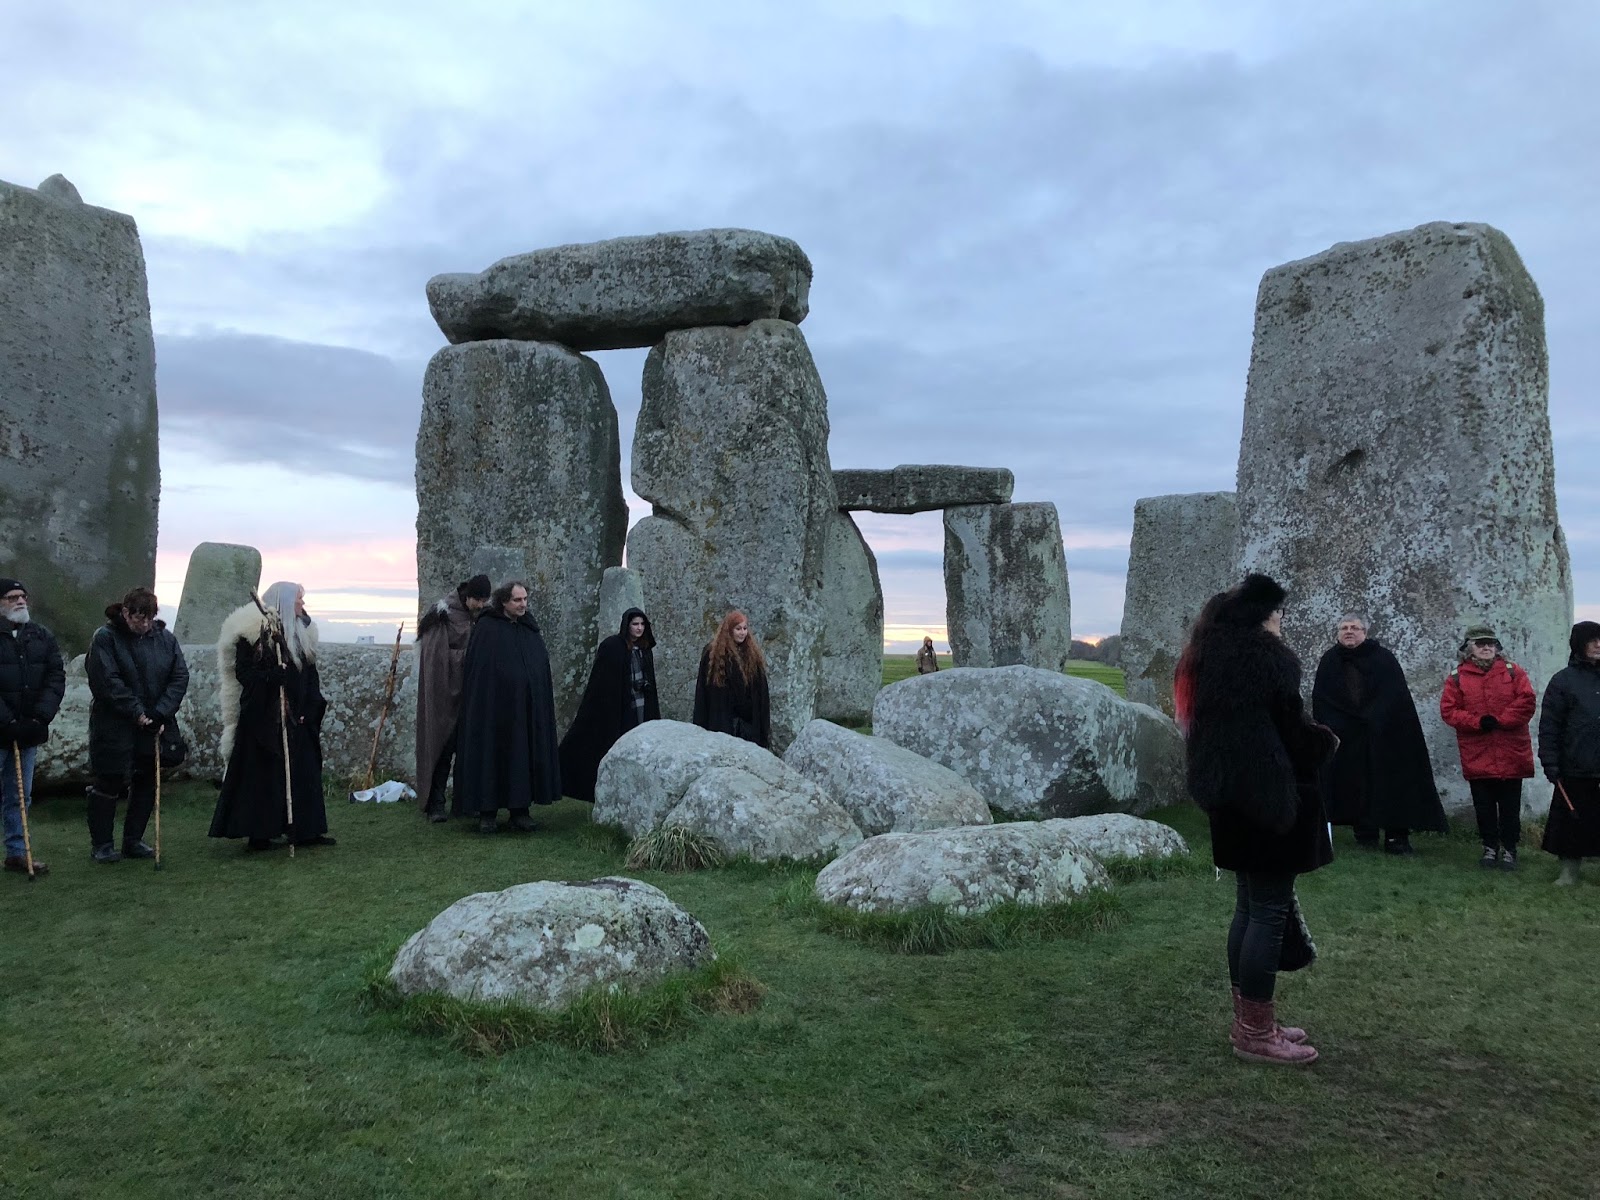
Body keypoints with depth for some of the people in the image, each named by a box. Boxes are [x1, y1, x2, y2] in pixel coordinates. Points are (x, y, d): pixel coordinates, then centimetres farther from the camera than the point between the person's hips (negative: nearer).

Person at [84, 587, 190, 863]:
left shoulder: (165, 638, 4)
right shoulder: (105, 638, -7)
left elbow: (180, 676, -1)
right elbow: (107, 681, -15)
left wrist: (161, 713, -12)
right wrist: (136, 712, -19)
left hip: (153, 726, 4)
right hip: (114, 725, -4)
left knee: (146, 783, 8)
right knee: (109, 782, 1)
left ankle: (133, 841, 20)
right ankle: (101, 845, 12)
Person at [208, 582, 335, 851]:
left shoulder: (302, 632, 13)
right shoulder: (254, 631, -7)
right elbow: (243, 672, -12)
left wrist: (311, 709, 3)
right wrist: (274, 675, -25)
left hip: (295, 719, 7)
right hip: (261, 717, -6)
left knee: (302, 774, 7)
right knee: (262, 776, -2)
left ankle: (304, 830, 14)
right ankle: (258, 834, 5)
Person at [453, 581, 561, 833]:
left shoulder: (530, 629, 10)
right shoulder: (486, 628, -5)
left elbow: (542, 668, 13)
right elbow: (475, 670, -6)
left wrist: (542, 705, 9)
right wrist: (477, 705, -10)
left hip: (527, 708, 5)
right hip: (493, 705, -5)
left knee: (524, 756, 6)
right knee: (491, 756, 1)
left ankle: (520, 810, 13)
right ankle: (486, 813, 10)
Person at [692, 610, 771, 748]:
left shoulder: (753, 654, 8)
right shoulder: (712, 653, -1)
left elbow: (761, 690, 9)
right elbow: (702, 690, -1)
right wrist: (701, 723, -7)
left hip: (749, 720, 3)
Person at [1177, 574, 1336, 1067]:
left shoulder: (1209, 657, 12)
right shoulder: (1267, 657, -14)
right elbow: (1291, 729, -14)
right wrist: (1328, 740, 7)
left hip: (1230, 799, 9)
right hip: (1271, 798, -9)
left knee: (1248, 907, 15)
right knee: (1270, 911, -2)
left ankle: (1247, 1021, 23)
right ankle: (1256, 1034, 5)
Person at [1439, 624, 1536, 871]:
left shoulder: (1513, 672, 3)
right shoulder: (1457, 677, 1)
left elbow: (1527, 701, -7)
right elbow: (1448, 710, -4)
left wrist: (1501, 720, -15)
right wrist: (1478, 722, -17)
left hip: (1511, 755, 0)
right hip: (1477, 756, 0)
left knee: (1510, 806, 6)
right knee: (1484, 806, 8)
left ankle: (1509, 849, 18)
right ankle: (1490, 847, 21)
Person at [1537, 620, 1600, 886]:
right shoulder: (1564, 680, 1)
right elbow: (1549, 725, -2)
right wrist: (1550, 762, -8)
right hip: (1575, 769, -2)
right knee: (1573, 821, 5)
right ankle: (1569, 870, 15)